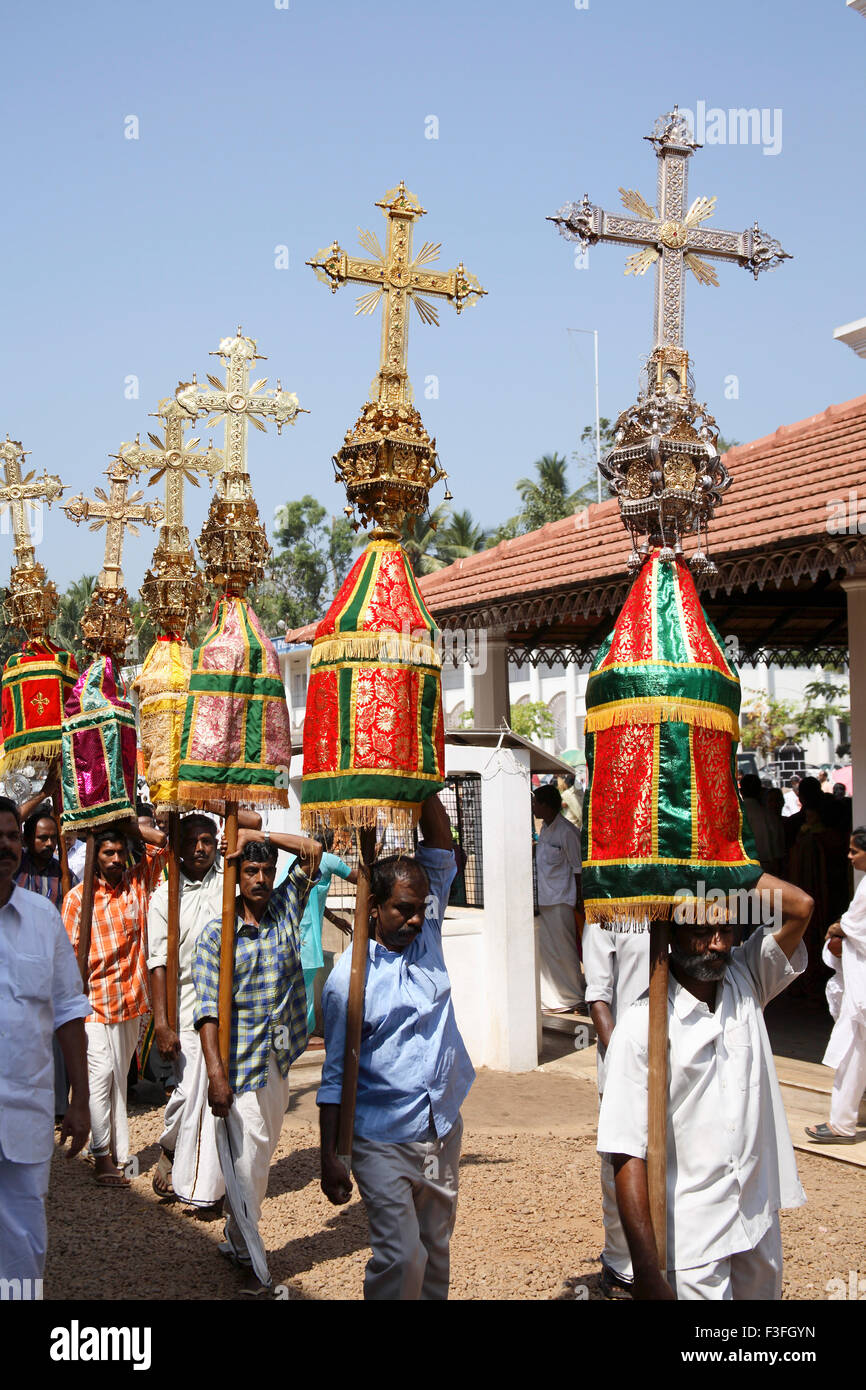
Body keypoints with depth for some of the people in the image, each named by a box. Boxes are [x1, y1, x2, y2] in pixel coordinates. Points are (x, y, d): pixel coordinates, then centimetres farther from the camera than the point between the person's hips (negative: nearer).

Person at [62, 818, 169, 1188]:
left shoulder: (138, 883, 5)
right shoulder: (78, 897, -4)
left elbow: (163, 840, 3)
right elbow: (70, 951, -3)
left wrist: (126, 825, -5)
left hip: (131, 997, 4)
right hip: (95, 998, -3)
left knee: (120, 1075, 10)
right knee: (100, 1073, -8)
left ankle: (119, 1151, 15)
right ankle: (102, 1156, -2)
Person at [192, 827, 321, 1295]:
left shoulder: (285, 909, 5)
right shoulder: (217, 933, -7)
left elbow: (312, 850, 9)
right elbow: (208, 1008, -12)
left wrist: (257, 834, 0)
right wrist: (216, 1072, -20)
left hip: (279, 1060, 5)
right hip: (241, 1062, -5)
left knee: (262, 1152, 13)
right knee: (249, 1155, -6)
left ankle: (234, 1238, 29)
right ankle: (247, 1259, 4)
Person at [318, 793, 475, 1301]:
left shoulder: (428, 938, 4)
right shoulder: (347, 977, -9)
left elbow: (441, 853, 1)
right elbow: (335, 1073, -5)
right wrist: (330, 1158, -7)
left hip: (444, 1129, 5)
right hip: (383, 1140, -5)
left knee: (436, 1254, 14)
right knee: (401, 1256, -13)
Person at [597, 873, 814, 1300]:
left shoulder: (747, 981, 2)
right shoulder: (642, 1025, -15)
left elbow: (800, 906, -11)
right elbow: (627, 1155, -17)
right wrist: (646, 1270, -21)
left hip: (760, 1222, 5)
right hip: (690, 1239, -5)